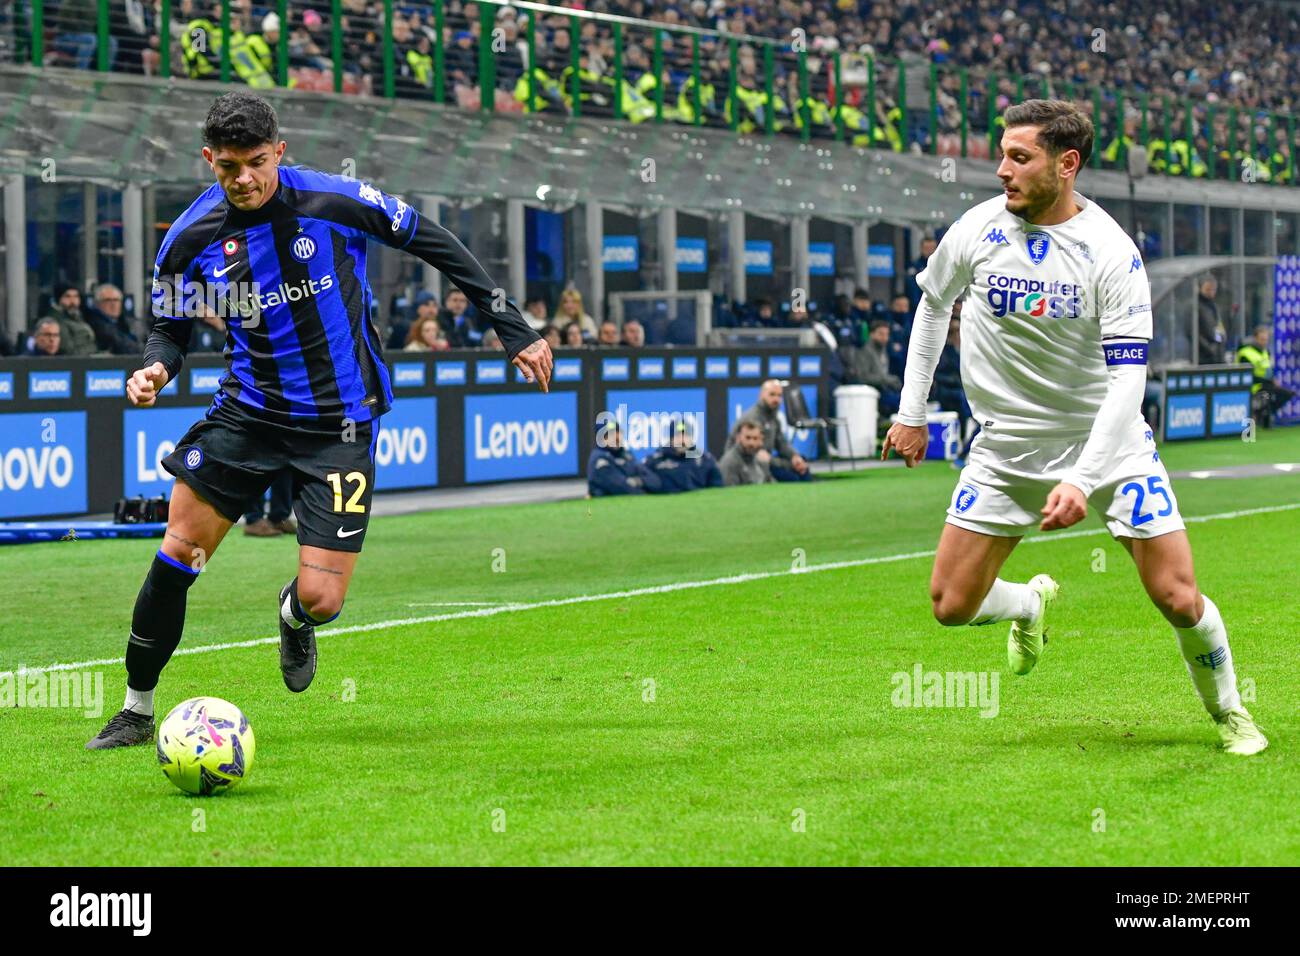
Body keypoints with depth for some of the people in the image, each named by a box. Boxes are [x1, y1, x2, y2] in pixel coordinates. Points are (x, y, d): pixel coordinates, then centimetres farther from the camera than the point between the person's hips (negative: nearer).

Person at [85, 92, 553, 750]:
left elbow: (434, 244, -2)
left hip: (340, 423, -2)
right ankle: (136, 712, 10)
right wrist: (154, 368, -16)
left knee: (320, 600, -9)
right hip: (248, 407, 2)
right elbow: (171, 327, 9)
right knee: (178, 551, -8)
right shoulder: (191, 239, -6)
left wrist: (514, 330, 0)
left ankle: (294, 618, 32)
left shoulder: (337, 201, -14)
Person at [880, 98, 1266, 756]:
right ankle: (1033, 604, 31)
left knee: (1177, 598, -11)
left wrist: (1082, 480, -31)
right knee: (951, 604, -3)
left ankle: (1228, 711, 18)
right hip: (1006, 446, 3)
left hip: (1106, 438, -3)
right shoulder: (977, 231, -8)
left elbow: (1127, 380, -20)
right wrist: (911, 413, 13)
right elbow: (933, 303, 14)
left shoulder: (1112, 252, -17)